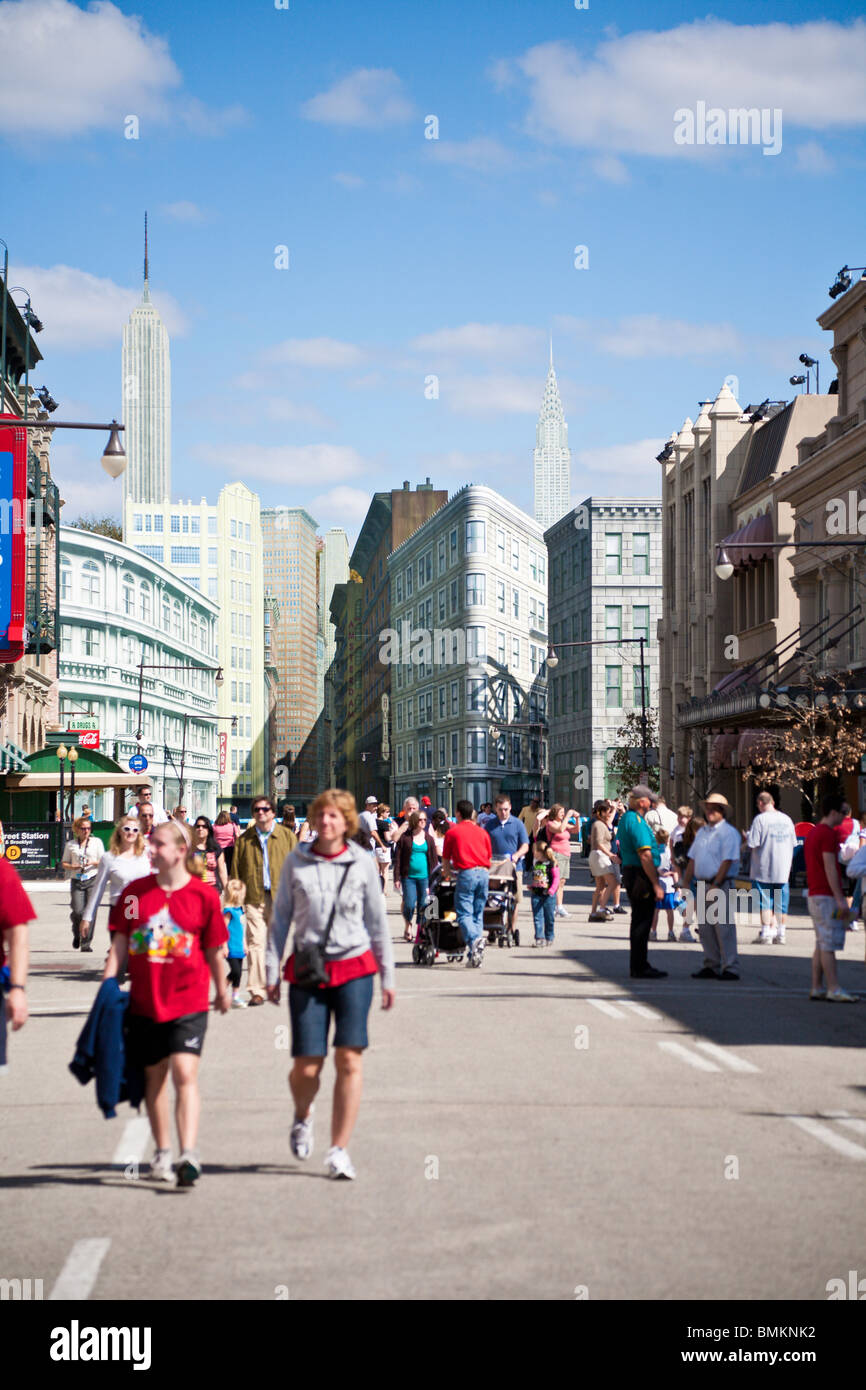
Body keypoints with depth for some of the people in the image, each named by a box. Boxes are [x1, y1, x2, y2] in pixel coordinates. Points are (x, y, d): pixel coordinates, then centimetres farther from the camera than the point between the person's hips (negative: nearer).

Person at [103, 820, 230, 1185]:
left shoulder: (203, 895, -4)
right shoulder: (135, 892, 3)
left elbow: (214, 949, 6)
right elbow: (120, 944, 5)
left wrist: (221, 990, 17)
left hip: (188, 1001, -3)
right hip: (144, 1001, 3)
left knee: (185, 1074, -15)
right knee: (154, 1076, 14)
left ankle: (189, 1155, -19)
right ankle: (162, 1153, 28)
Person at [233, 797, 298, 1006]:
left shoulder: (286, 836, 6)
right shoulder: (245, 839, 7)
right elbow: (237, 870, 9)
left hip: (279, 896, 0)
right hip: (254, 897, 0)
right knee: (256, 942, -7)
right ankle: (256, 991, -7)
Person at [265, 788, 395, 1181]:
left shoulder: (362, 864, 4)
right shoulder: (296, 862, 4)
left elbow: (377, 921, 11)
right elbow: (280, 918, 9)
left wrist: (387, 976, 11)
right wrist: (272, 972, 5)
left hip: (354, 970, 0)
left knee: (349, 1059, -10)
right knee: (306, 1066, -3)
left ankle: (339, 1150, -2)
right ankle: (302, 1116, 31)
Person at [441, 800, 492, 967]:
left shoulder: (452, 832, 7)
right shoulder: (482, 832, 17)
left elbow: (445, 859, 13)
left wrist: (447, 873, 31)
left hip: (466, 873, -4)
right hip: (483, 872, 4)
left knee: (464, 914, -4)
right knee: (478, 913, 10)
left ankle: (474, 939, -33)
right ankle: (474, 955, 5)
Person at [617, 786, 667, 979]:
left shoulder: (625, 819, 15)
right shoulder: (637, 822, -18)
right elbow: (645, 856, -23)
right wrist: (656, 884, -22)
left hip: (630, 871, 11)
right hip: (641, 875, -11)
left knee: (639, 920, 16)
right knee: (642, 922, -6)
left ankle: (639, 965, 23)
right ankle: (639, 968, -4)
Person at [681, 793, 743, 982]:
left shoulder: (729, 832, -7)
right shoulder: (702, 832, 17)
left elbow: (727, 861, -15)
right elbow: (692, 859, 19)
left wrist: (715, 886, -18)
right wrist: (686, 883, 11)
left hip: (720, 885, -8)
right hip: (702, 885, 8)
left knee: (724, 928, -8)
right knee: (705, 928, 8)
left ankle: (730, 968, -6)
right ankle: (711, 966, 15)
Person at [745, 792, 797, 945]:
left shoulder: (760, 819, -12)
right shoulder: (787, 819, 6)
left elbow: (753, 843, -16)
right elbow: (793, 842, 11)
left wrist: (746, 838, 5)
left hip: (764, 868, -5)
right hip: (783, 869, 5)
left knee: (765, 902, 0)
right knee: (781, 902, 10)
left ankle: (765, 934, -1)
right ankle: (781, 933, 11)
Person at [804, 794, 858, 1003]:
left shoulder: (813, 833, 17)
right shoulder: (828, 834, -14)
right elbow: (830, 868, -19)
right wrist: (840, 899, -21)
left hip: (813, 895, 10)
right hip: (827, 895, -10)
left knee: (822, 944, 10)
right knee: (829, 943, -10)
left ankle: (817, 988, 9)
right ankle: (834, 990, -12)